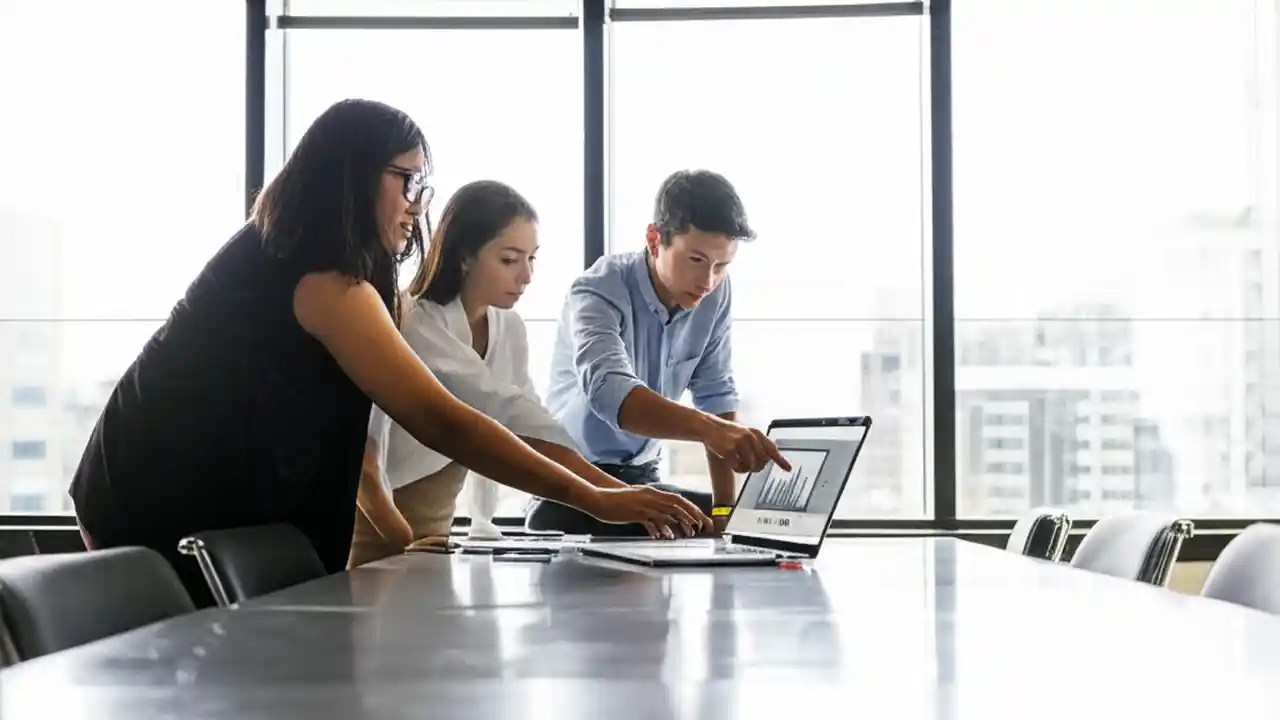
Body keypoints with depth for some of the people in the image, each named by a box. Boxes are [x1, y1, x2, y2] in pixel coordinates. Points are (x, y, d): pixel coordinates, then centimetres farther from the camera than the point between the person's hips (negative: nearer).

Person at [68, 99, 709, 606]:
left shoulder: (284, 258, 7)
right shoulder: (323, 280, -25)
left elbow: (339, 426, 5)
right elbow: (440, 422, -31)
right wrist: (596, 501, -31)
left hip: (203, 503, 9)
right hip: (162, 514, -9)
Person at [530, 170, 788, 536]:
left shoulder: (716, 294, -5)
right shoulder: (600, 293, -23)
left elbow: (716, 395, 1)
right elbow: (608, 390, -42)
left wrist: (726, 509, -9)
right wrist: (708, 428, -58)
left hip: (641, 477, 5)